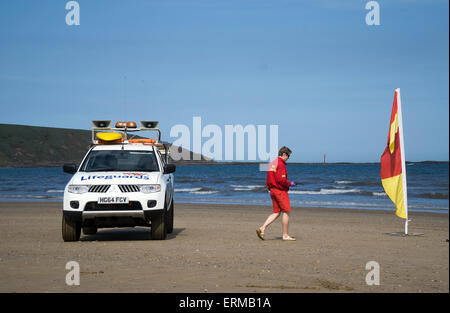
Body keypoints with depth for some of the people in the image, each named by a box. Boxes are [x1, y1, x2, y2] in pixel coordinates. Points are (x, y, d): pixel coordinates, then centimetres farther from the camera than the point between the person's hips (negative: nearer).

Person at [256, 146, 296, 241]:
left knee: (276, 213, 11)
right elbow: (281, 179, -24)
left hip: (273, 190, 9)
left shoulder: (272, 163, 15)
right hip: (281, 191, -9)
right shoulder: (281, 164, -15)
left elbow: (268, 180, 18)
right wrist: (290, 183, -9)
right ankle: (285, 235, 3)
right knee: (286, 212, 0)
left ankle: (262, 229, -3)